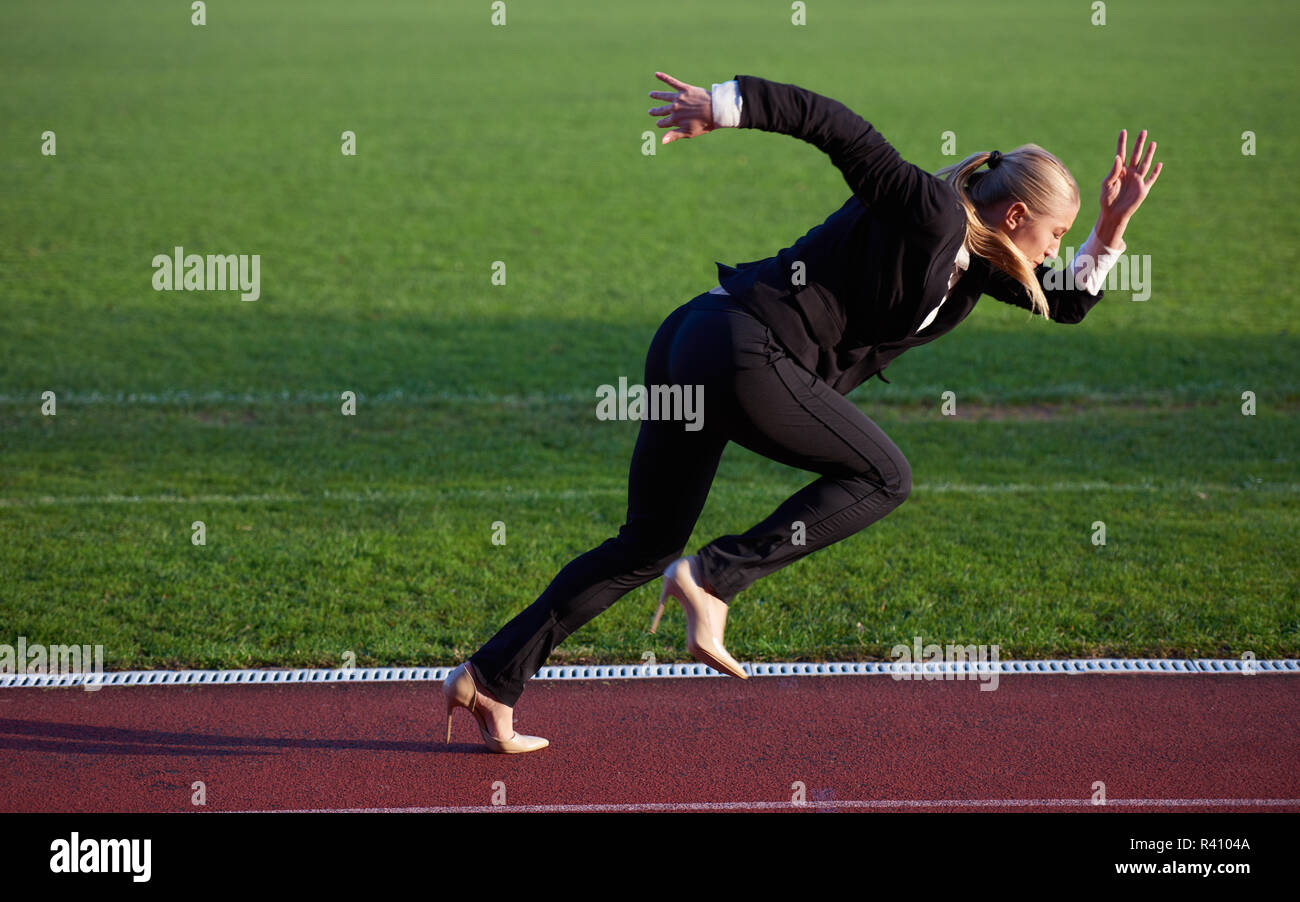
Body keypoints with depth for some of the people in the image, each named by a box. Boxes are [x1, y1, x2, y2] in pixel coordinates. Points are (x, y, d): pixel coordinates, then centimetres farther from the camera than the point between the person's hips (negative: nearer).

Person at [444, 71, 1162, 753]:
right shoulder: (929, 210, -7)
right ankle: (712, 578, -10)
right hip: (744, 351, -10)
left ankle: (489, 678, 11)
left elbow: (1067, 302, 28)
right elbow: (832, 123, -12)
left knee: (648, 546, 13)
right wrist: (726, 106, -17)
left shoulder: (975, 261, 20)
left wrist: (1109, 232, 14)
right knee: (883, 476, -2)